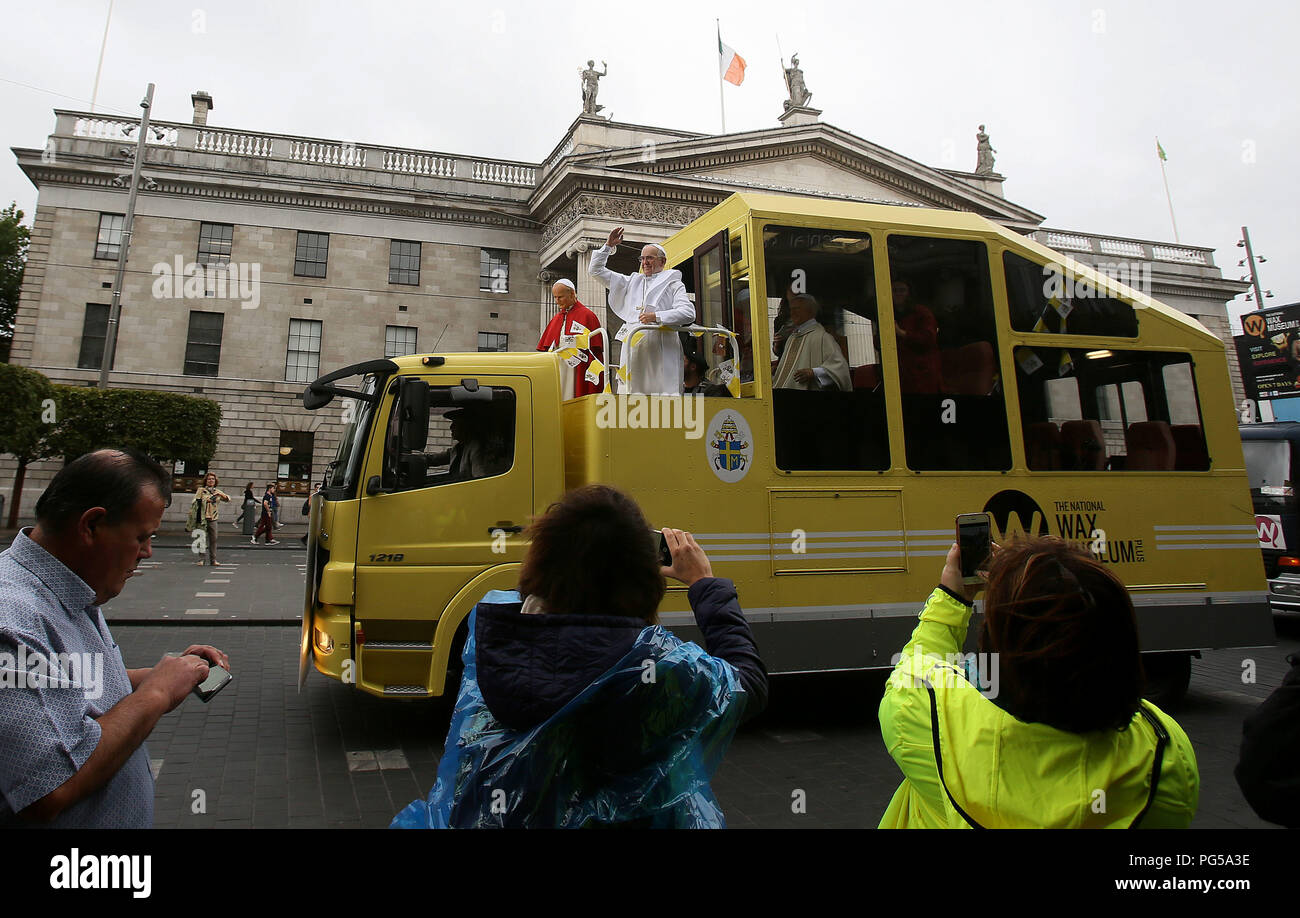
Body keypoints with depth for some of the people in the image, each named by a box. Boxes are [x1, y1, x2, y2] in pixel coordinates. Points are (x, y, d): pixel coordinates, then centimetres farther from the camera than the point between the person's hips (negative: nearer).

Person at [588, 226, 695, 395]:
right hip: (633, 347, 4)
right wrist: (609, 245, 19)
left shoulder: (672, 284, 11)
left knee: (662, 391, -13)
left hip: (661, 349, -4)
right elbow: (595, 270, 29)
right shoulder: (632, 282, 25)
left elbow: (689, 313, -5)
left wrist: (656, 316, -13)